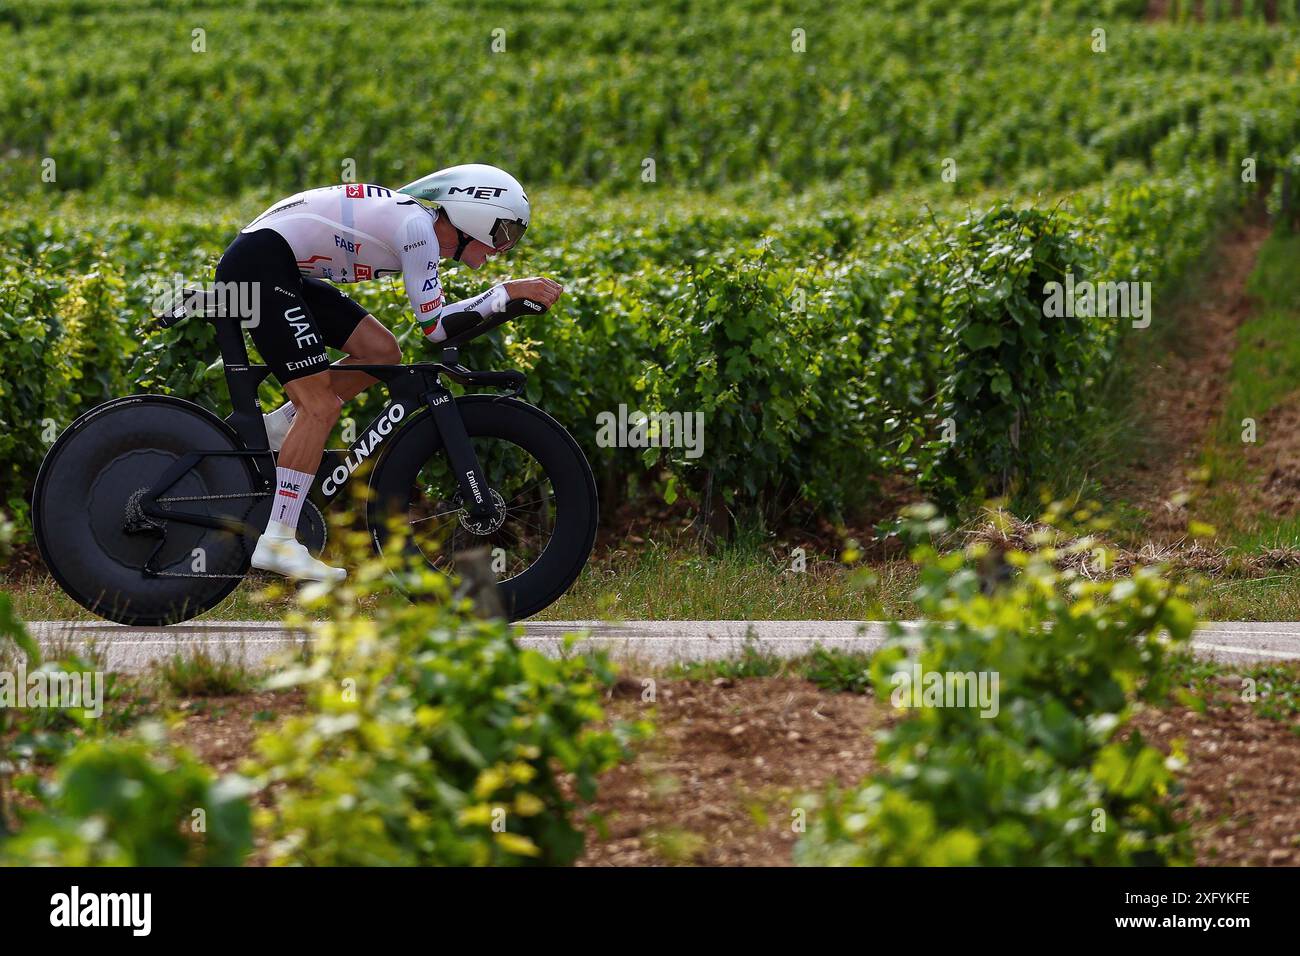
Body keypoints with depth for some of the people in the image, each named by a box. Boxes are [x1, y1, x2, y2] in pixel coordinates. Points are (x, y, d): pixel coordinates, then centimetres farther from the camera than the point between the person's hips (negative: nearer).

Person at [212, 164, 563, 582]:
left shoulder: (417, 221, 13)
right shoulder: (416, 225, -15)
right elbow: (433, 323, -14)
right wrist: (508, 291, -13)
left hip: (283, 272, 10)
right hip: (257, 268, -10)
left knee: (381, 352, 8)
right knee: (321, 405, -12)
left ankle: (273, 429, 11)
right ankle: (277, 541, -13)